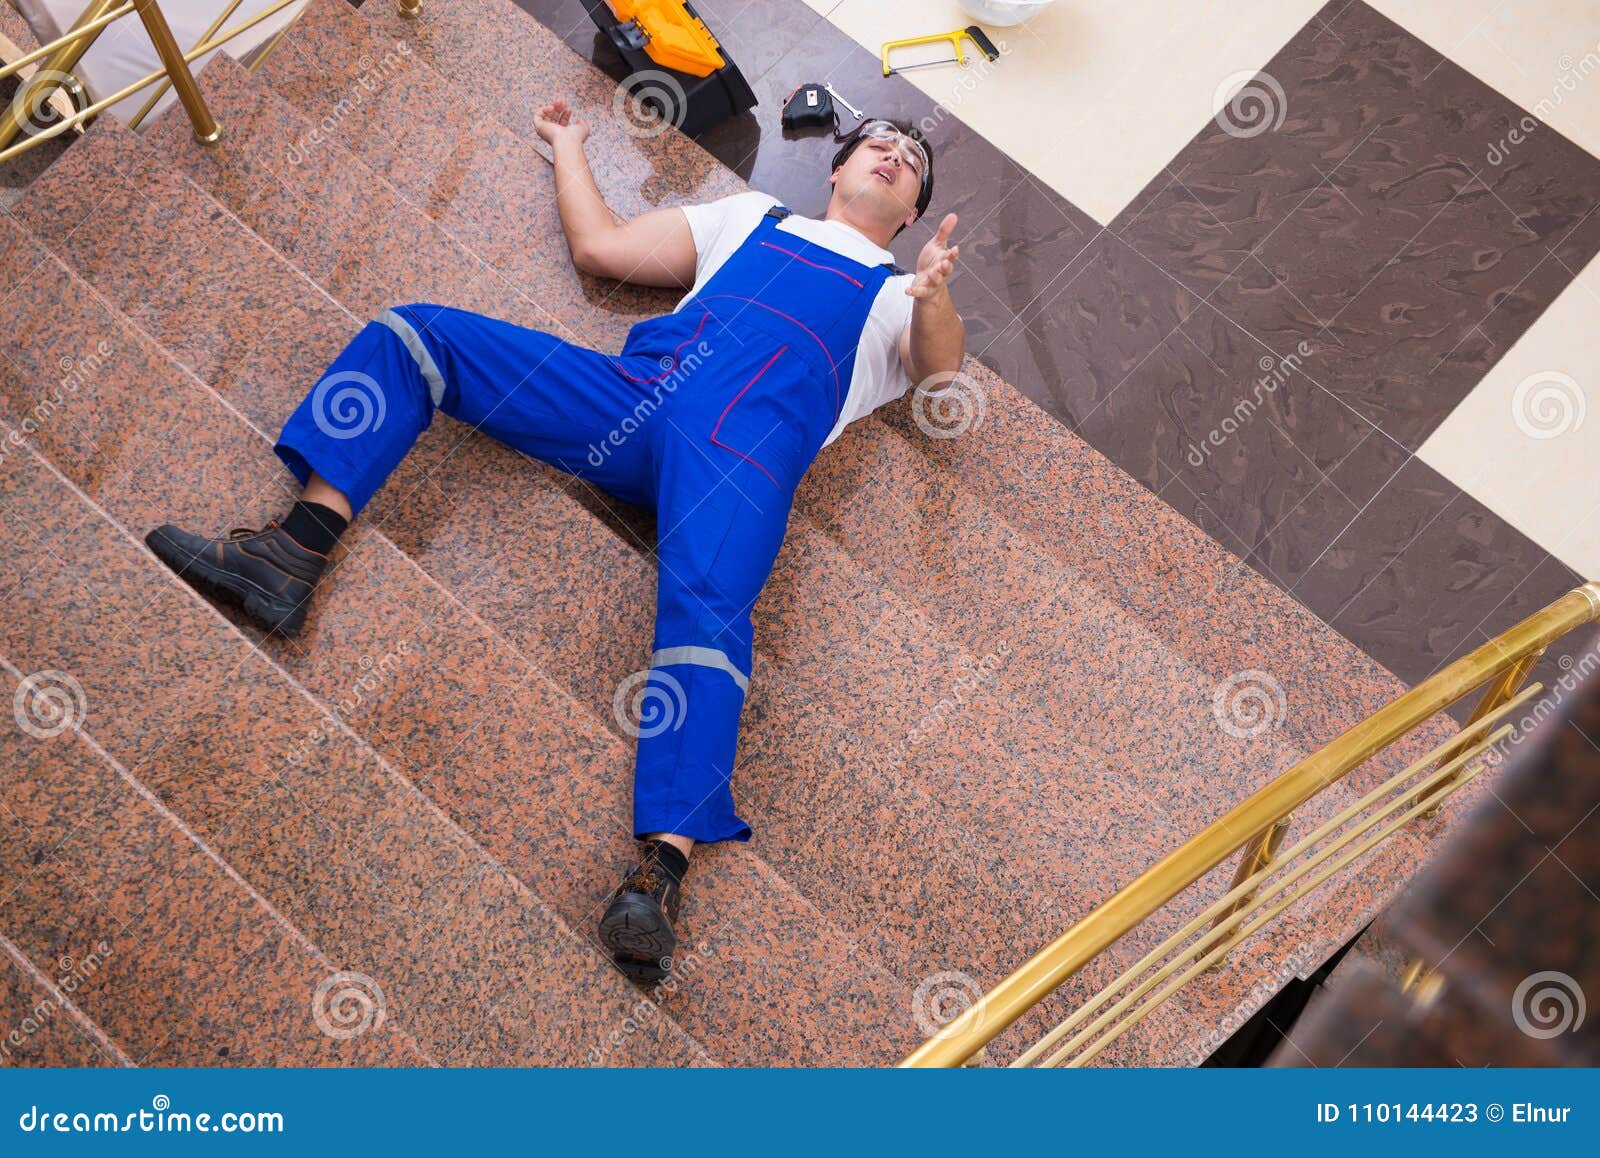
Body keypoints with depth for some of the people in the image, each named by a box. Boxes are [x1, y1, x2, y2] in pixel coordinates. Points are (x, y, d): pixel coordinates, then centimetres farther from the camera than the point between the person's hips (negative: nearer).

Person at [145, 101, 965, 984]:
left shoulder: (897, 295, 27)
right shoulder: (753, 217, 35)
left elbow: (942, 372, 4)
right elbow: (598, 248, 30)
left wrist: (934, 299, -16)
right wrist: (568, 146, 39)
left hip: (746, 445, -4)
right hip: (637, 388, 4)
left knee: (706, 608, -34)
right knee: (412, 333, -8)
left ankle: (661, 867, -44)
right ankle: (291, 556, -20)